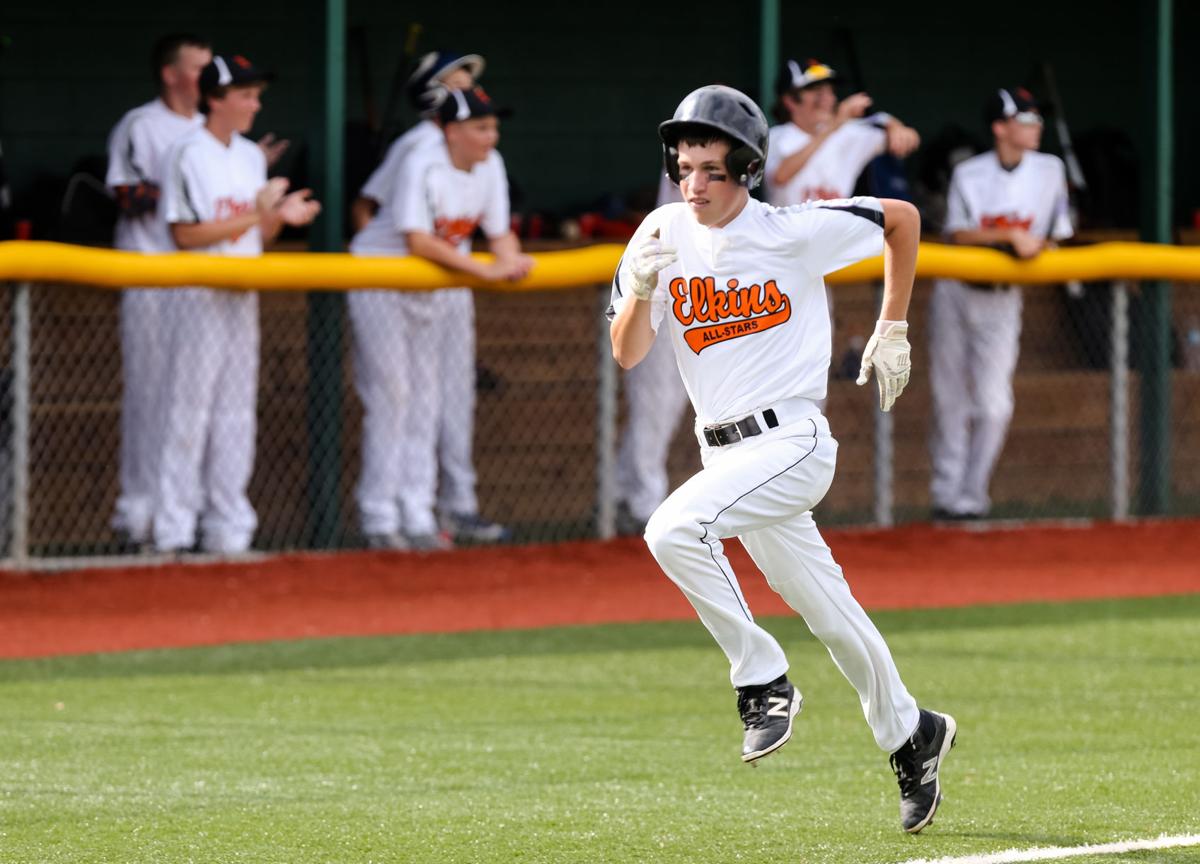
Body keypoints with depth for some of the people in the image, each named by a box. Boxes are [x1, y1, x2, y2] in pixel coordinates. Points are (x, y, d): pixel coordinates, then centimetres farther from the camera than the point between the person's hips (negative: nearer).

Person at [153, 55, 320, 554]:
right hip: (200, 297, -7)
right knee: (190, 406, -5)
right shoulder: (188, 154, -9)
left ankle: (227, 526, 12)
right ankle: (174, 528, -1)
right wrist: (255, 216, -17)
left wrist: (280, 217, -6)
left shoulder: (251, 157, 13)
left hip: (244, 294, 7)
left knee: (238, 409, 7)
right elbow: (184, 233, -15)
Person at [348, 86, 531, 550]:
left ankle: (418, 518, 8)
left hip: (442, 284, 7)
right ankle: (380, 520, -3)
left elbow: (499, 233, 0)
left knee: (427, 396, 6)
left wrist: (511, 259, -24)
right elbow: (417, 241, -34)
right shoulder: (422, 166, -25)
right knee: (390, 393, -8)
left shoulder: (490, 165, -4)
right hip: (380, 276, -7)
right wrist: (485, 269, -37)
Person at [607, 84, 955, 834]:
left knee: (674, 528, -28)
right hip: (726, 452, 6)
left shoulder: (797, 233, -11)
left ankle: (764, 680, -16)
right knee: (825, 610, 16)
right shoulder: (664, 235, 1)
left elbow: (902, 218, 3)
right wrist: (641, 289, -22)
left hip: (792, 441, -6)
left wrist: (893, 332, 7)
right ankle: (911, 736, 34)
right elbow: (627, 355, -2)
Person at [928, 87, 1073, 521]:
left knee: (994, 405, -10)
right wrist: (1010, 236, -22)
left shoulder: (1050, 170, 1)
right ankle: (946, 495, 15)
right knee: (950, 400, 4)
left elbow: (1056, 236, 6)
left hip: (1002, 300, 0)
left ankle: (972, 496, 0)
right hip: (955, 293, 0)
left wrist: (1035, 248, -14)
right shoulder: (968, 174, -4)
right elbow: (958, 235, -12)